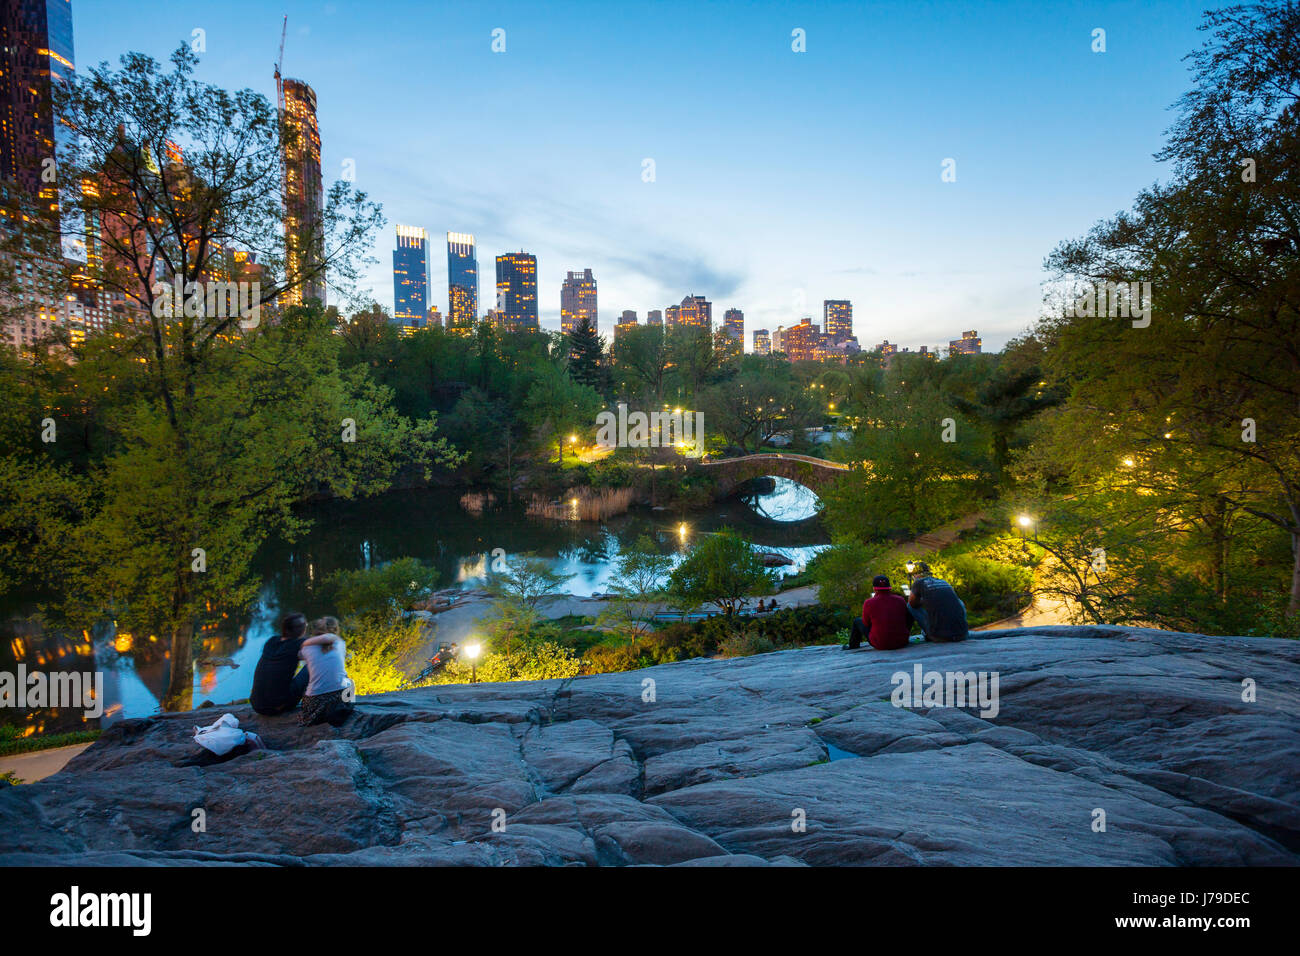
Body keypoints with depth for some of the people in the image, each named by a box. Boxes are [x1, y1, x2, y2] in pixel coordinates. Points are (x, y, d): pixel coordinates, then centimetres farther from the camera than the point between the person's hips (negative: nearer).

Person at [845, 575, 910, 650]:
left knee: (857, 621, 21)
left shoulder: (868, 603, -15)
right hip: (902, 642, 2)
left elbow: (866, 623, 0)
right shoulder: (900, 600, -7)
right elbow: (907, 618, 8)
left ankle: (853, 646, 41)